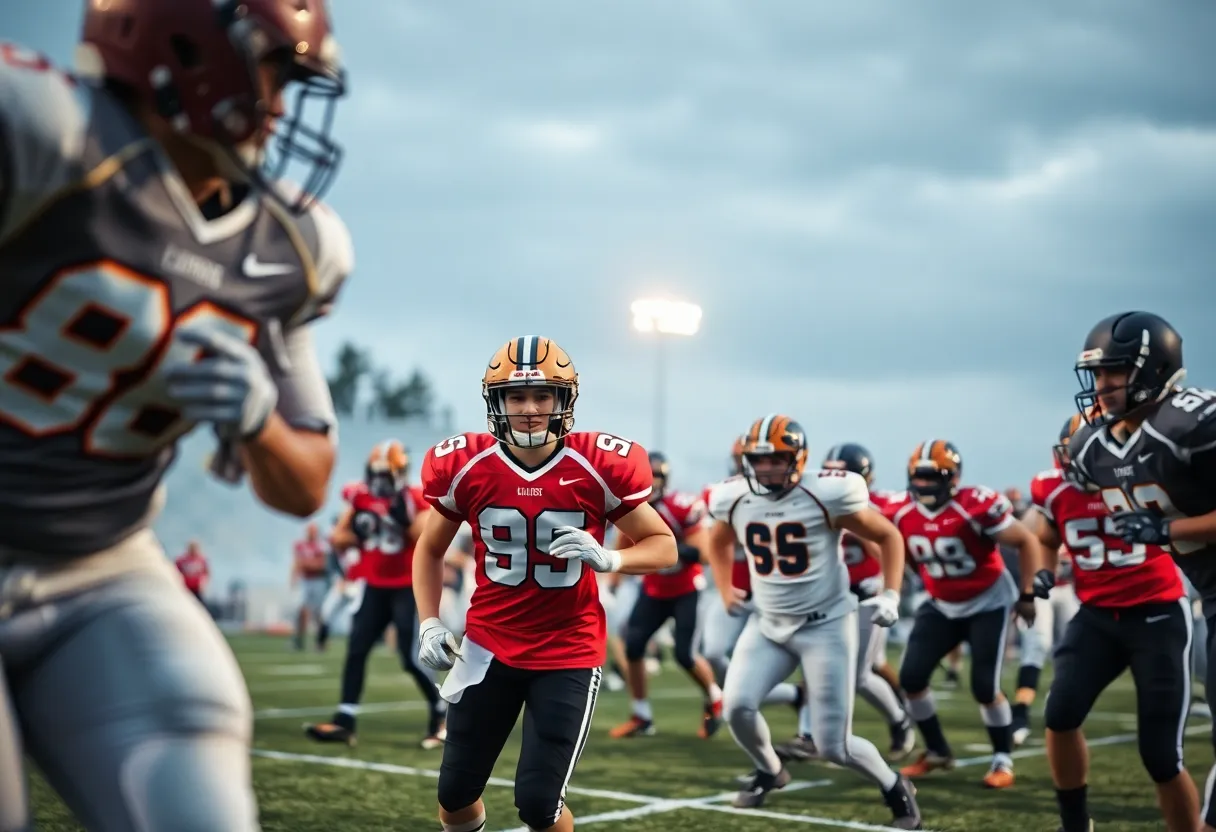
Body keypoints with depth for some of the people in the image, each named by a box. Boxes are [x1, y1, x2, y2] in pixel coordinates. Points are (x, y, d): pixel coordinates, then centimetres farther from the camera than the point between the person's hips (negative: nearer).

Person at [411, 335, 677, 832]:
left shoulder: (600, 468, -13)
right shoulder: (464, 467, -7)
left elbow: (663, 546, -4)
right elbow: (430, 549, 10)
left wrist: (607, 559, -23)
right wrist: (429, 624, -2)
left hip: (568, 651, -2)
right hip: (489, 644, 2)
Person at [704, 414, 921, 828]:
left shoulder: (828, 495, -17)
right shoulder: (734, 499, -4)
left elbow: (888, 536, -3)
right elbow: (719, 542, 21)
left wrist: (890, 595, -12)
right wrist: (726, 592, 14)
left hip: (825, 626, -4)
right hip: (768, 625, 4)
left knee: (834, 747, -7)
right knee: (737, 706, -16)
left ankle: (896, 789, 24)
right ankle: (770, 771, 17)